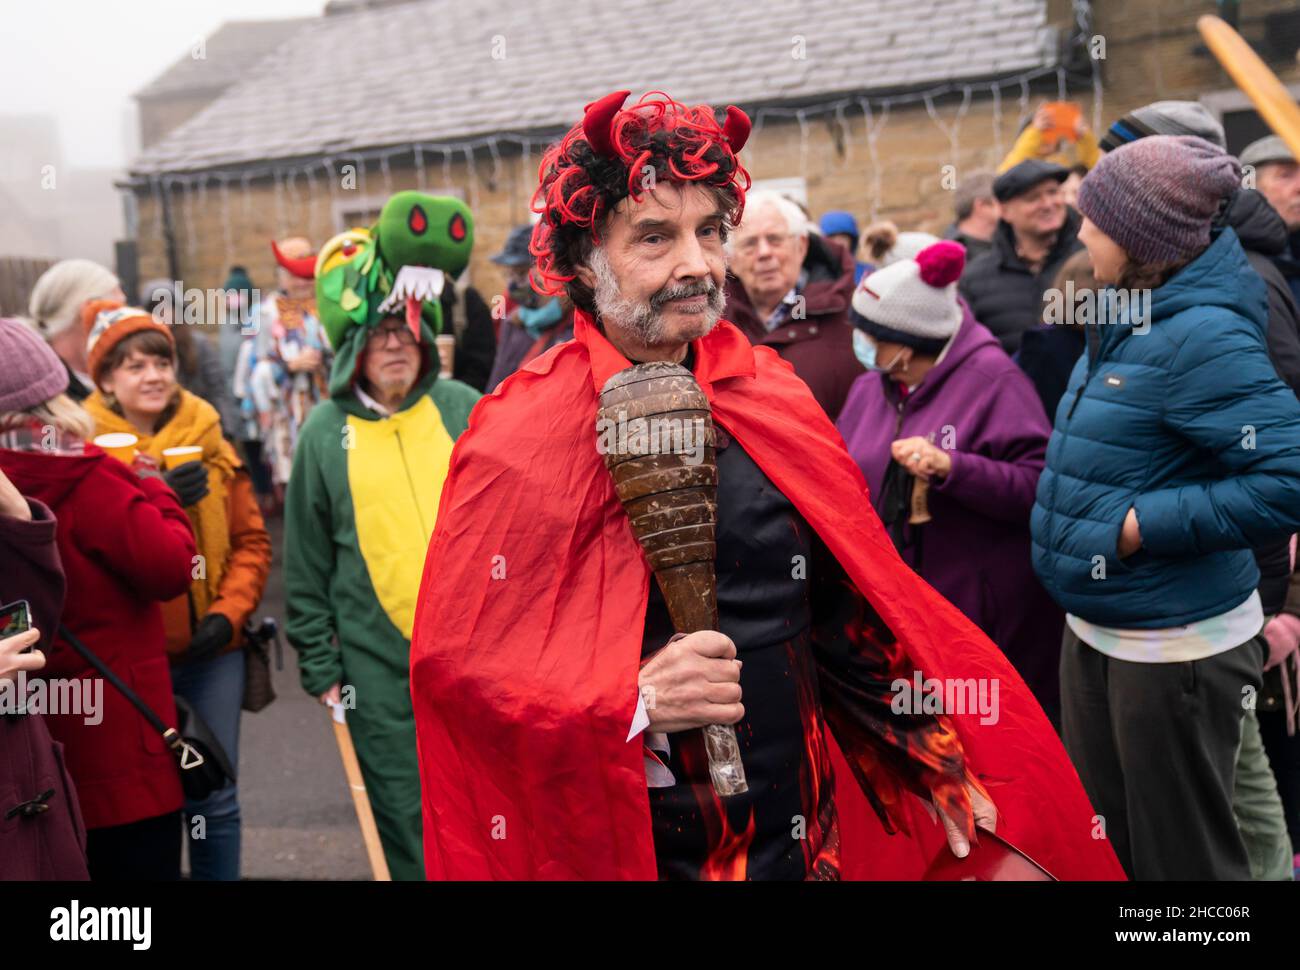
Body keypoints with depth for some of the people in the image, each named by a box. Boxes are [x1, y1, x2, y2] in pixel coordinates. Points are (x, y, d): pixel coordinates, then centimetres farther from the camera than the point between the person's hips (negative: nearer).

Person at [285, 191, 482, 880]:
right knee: (407, 824, 10)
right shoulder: (325, 432, -1)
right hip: (381, 671, -1)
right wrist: (319, 666, 2)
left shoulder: (463, 408, 1)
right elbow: (307, 565, 3)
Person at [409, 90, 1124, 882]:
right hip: (642, 846, -5)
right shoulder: (525, 435, -13)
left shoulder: (768, 394, 2)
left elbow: (858, 598, 8)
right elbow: (452, 661, -15)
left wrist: (938, 762, 7)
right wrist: (634, 700, -26)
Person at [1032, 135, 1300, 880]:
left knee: (1181, 853, 11)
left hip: (1174, 644, -9)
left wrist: (1142, 525, -25)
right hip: (1095, 630, 9)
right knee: (1100, 842, 23)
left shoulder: (1201, 337, -23)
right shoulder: (1134, 316, 5)